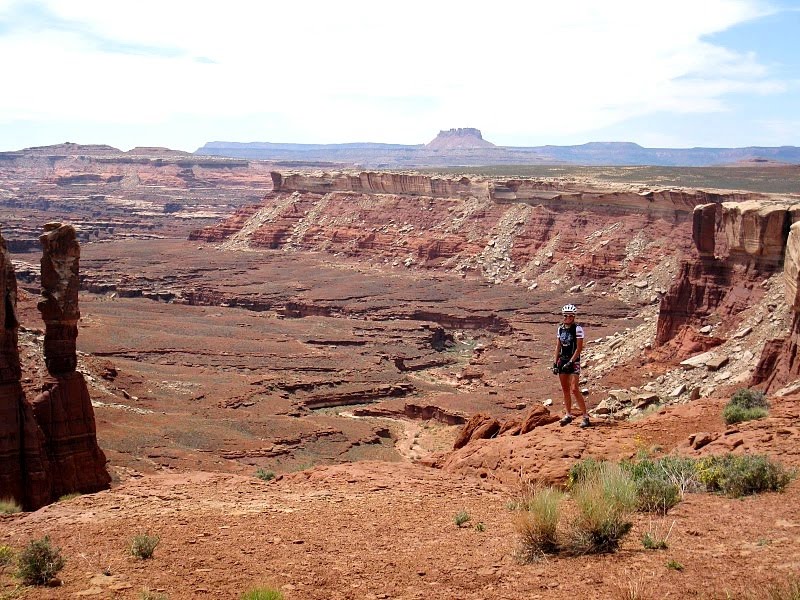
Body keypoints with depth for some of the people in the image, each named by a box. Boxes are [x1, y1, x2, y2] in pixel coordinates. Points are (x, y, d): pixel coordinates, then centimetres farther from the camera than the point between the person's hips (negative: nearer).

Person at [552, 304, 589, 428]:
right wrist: (555, 362, 7)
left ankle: (585, 416, -7)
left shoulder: (577, 329, -9)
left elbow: (579, 348, -12)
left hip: (574, 361, -6)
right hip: (562, 361, 6)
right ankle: (568, 415, 19)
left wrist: (570, 362, -18)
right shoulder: (560, 328, 9)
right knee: (565, 389, 10)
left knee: (574, 389, -13)